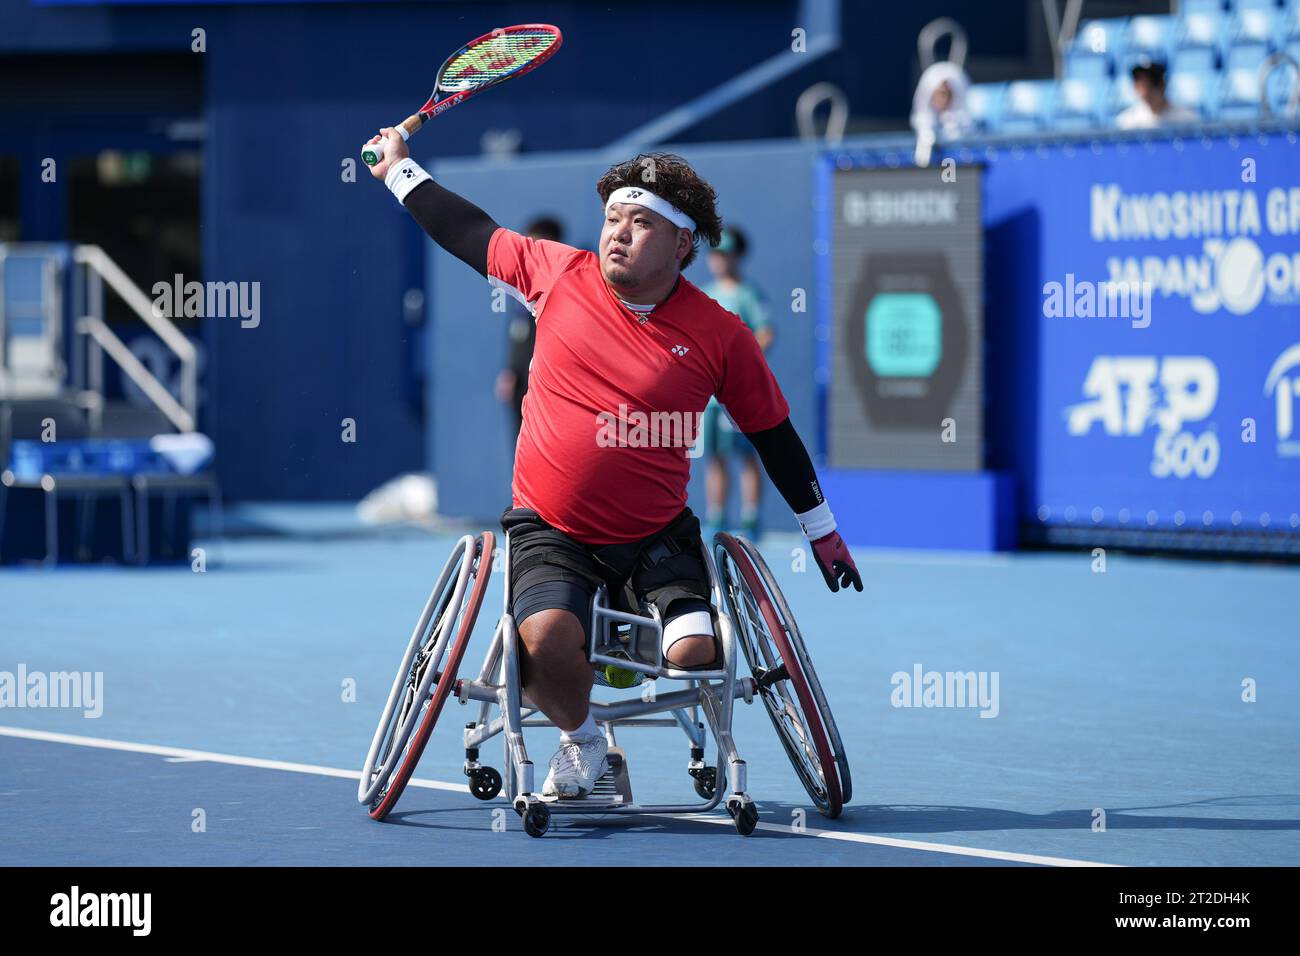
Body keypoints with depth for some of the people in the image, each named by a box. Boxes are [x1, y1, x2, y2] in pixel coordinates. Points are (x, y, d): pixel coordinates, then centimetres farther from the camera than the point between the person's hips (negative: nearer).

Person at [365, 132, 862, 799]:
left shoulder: (720, 336, -5)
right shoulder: (558, 274, -2)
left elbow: (774, 436, 8)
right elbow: (469, 233, 14)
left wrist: (823, 532, 14)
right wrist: (399, 169, 20)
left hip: (659, 537, 0)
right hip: (548, 531, 0)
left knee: (695, 654, -22)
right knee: (548, 640, -28)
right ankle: (578, 737, 5)